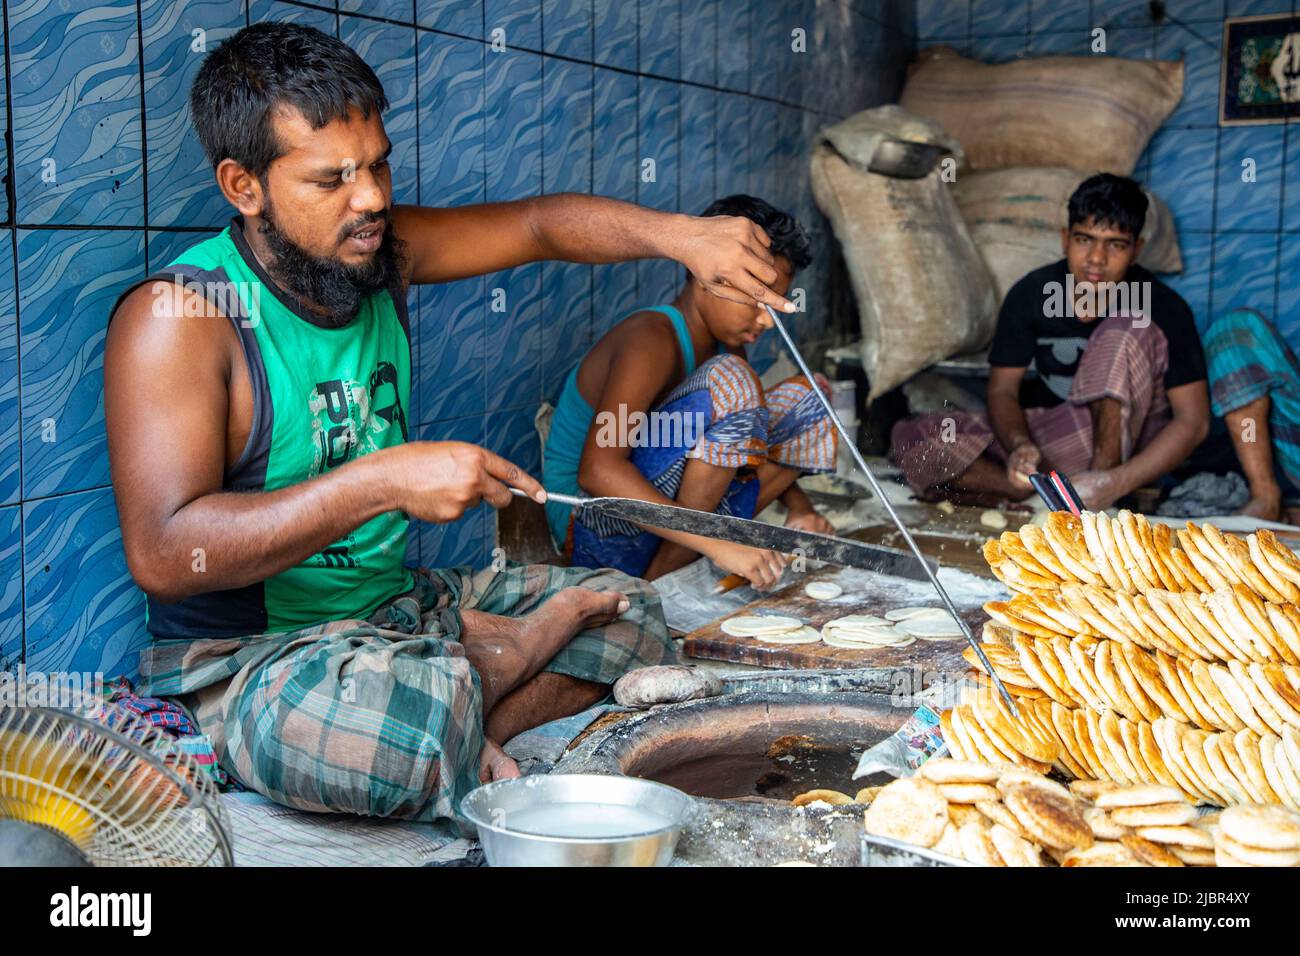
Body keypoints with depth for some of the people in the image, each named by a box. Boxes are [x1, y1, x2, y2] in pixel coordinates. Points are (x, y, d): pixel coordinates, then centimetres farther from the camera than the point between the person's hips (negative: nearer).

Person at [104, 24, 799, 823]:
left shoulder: (383, 251, 2)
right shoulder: (177, 315, -19)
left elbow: (539, 224, 7)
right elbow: (162, 555, -27)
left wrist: (682, 236, -13)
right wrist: (383, 480, -33)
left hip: (399, 605, 8)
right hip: (246, 658, -7)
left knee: (630, 611, 9)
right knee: (384, 717, -41)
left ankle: (461, 741, -12)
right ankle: (510, 656, -7)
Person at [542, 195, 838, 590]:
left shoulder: (723, 344, 8)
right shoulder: (652, 339, -19)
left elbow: (755, 440, 18)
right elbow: (597, 471, -32)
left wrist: (798, 507, -3)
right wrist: (718, 543, -37)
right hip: (594, 528, -9)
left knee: (800, 400, 3)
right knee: (730, 382, -26)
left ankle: (671, 565, -7)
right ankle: (661, 575, -15)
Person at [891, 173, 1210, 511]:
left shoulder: (1164, 307, -15)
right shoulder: (1032, 292, -8)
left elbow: (1194, 420, -17)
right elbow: (1002, 389, -5)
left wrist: (1118, 482, -32)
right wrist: (1019, 445, -29)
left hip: (1118, 438, -3)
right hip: (1048, 437, 3)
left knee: (1129, 327, -29)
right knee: (912, 436, -17)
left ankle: (1105, 473, -30)